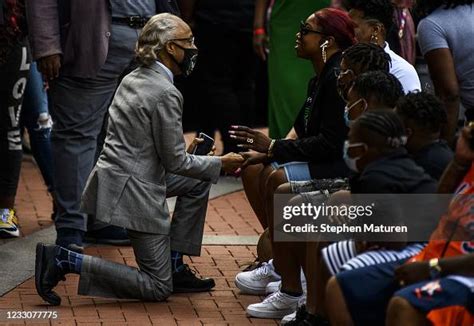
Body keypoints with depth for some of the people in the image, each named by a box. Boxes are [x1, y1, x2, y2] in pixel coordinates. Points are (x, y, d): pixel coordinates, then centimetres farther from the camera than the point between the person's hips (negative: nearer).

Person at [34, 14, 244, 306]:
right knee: (158, 288, 0)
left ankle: (175, 267, 21)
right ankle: (64, 261, -10)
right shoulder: (166, 94, -18)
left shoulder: (133, 79, 9)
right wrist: (220, 164, -1)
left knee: (198, 182, 23)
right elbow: (175, 163, -14)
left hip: (113, 177, 9)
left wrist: (184, 151, 18)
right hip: (135, 191, -9)